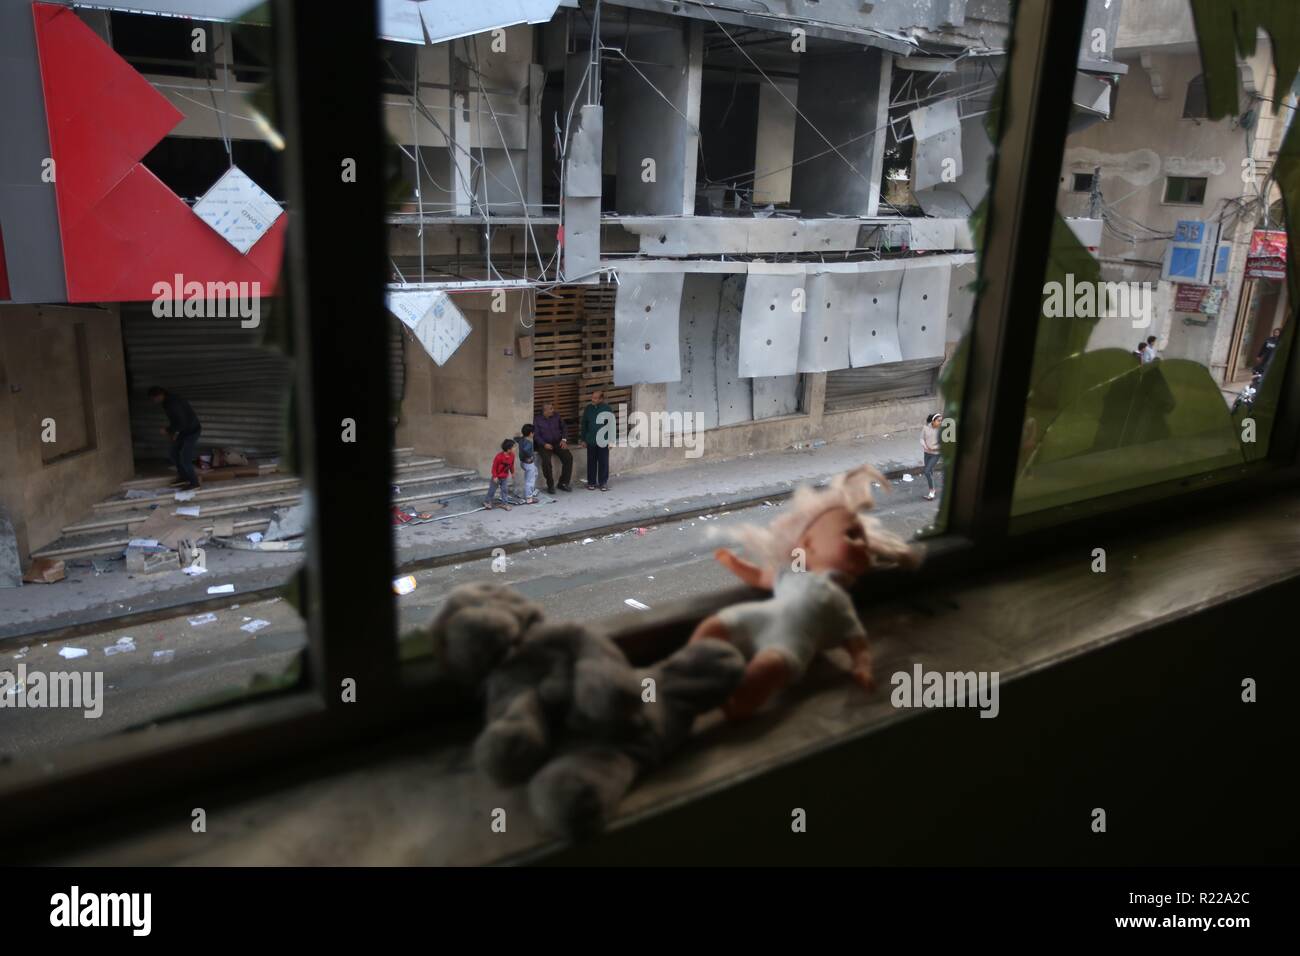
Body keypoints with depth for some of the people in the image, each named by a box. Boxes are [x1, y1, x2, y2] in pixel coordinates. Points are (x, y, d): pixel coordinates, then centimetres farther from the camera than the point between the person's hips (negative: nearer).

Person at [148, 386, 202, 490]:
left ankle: (194, 482, 4)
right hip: (184, 431, 10)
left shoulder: (173, 403, -27)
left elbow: (182, 423, -29)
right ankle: (183, 476, 25)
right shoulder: (168, 402, 4)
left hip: (192, 431, -10)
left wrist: (167, 430, -19)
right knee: (172, 452, 13)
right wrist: (172, 431, 5)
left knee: (185, 458, -9)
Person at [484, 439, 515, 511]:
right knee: (492, 489, 9)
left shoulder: (512, 455, -11)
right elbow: (494, 466, -20)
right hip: (497, 477, -5)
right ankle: (487, 502, 25)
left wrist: (512, 473, 15)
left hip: (505, 477, 5)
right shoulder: (499, 456, -29)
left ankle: (504, 503, 19)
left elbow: (511, 465, 6)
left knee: (504, 490, 9)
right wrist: (495, 476, -18)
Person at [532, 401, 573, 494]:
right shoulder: (537, 420, -2)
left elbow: (563, 428, 12)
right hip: (544, 445, -3)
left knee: (569, 457, -21)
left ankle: (563, 483, -8)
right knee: (546, 460, -32)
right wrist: (544, 444, -19)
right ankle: (550, 485, -17)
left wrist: (564, 439, -4)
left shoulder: (556, 417, 8)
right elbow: (536, 435, -5)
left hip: (557, 443, 3)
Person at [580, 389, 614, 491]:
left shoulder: (607, 409, -7)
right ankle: (591, 482, 18)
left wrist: (611, 440, -6)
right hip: (591, 440, 2)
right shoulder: (588, 408, 1)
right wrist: (583, 439, 6)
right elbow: (584, 424, 8)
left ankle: (603, 483, 14)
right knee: (591, 462, 8)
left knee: (603, 462, 3)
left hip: (603, 441, -2)